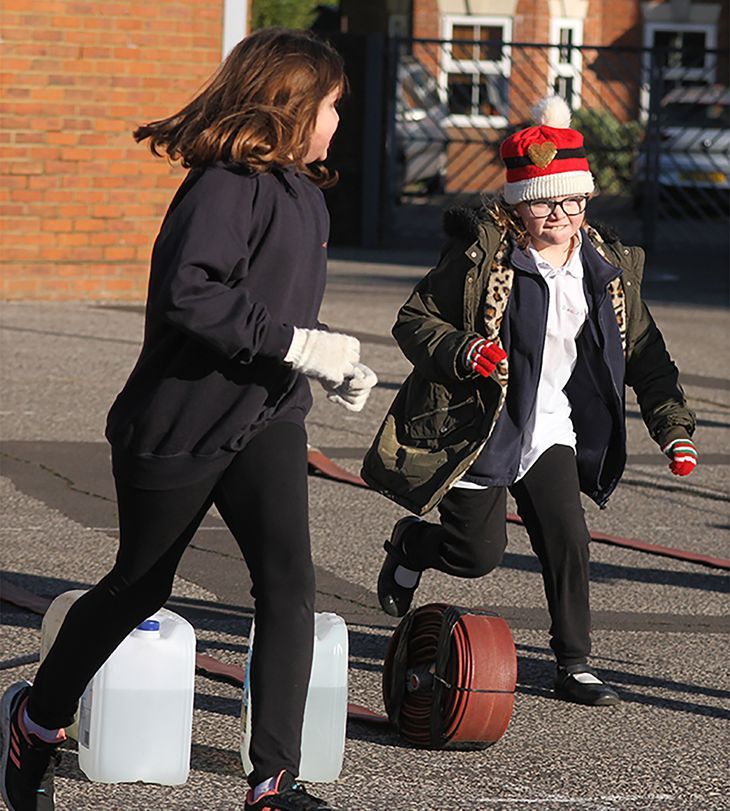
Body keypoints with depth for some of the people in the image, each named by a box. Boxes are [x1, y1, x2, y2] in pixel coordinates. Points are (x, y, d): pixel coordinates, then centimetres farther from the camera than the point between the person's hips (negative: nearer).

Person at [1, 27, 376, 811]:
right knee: (138, 588, 12)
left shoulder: (302, 193, 9)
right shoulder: (225, 187, -20)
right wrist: (298, 344, -29)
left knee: (288, 581, -14)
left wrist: (333, 362, 8)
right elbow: (190, 296, -33)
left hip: (266, 419, 7)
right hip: (179, 421, -7)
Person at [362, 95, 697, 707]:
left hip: (550, 431, 4)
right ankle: (411, 545, 33)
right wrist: (462, 353, -28)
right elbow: (414, 322, -9)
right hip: (477, 428, -4)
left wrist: (674, 427, 3)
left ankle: (575, 666, 4)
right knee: (479, 554, -1)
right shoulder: (481, 255, -15)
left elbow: (644, 353, 11)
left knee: (567, 541, -9)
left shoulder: (609, 270, 2)